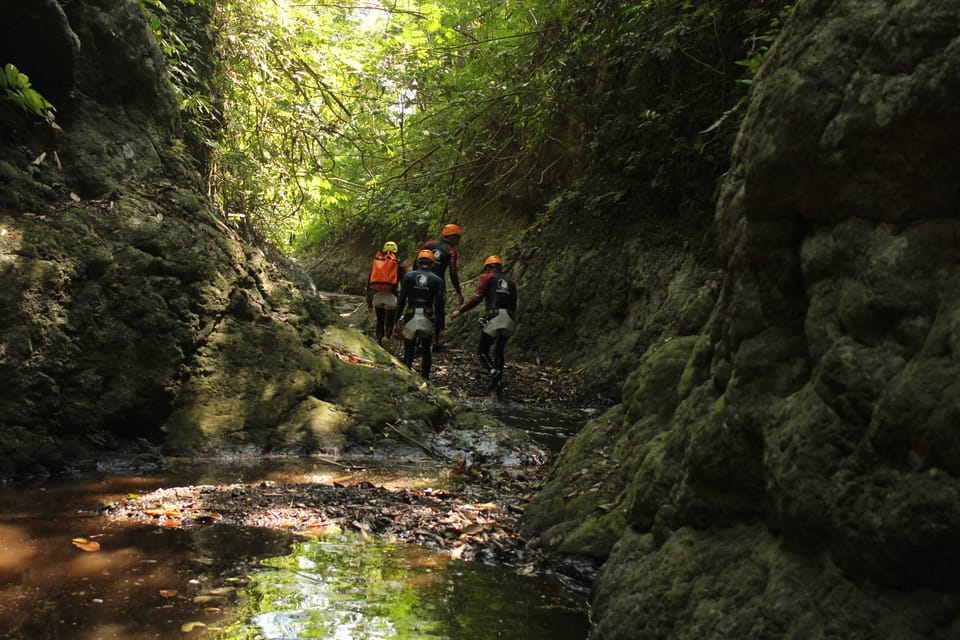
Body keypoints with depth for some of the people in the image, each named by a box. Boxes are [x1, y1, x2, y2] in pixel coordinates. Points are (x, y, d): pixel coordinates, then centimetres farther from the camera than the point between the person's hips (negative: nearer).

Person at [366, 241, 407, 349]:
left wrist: (368, 301, 22)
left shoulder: (375, 262, 15)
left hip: (376, 296, 3)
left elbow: (369, 282, 17)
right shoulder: (399, 264, 6)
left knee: (380, 321, 18)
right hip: (390, 296, -3)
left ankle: (379, 340, 17)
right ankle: (386, 336, -21)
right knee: (390, 321, 5)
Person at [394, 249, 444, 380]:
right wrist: (438, 325, 3)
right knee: (426, 352, 19)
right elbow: (439, 305, -3)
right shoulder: (437, 280, 1)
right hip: (428, 320, 0)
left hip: (410, 319, 0)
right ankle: (425, 379, 16)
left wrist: (397, 321, -1)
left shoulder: (408, 276, 1)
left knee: (408, 353, 11)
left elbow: (401, 300, -4)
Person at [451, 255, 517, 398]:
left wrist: (460, 311, 2)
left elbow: (477, 298, -3)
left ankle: (493, 371, -18)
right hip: (510, 320, 5)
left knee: (482, 350, 7)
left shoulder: (487, 278, 8)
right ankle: (498, 380, 13)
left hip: (494, 318, -5)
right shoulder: (510, 281, 23)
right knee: (500, 351, 21)